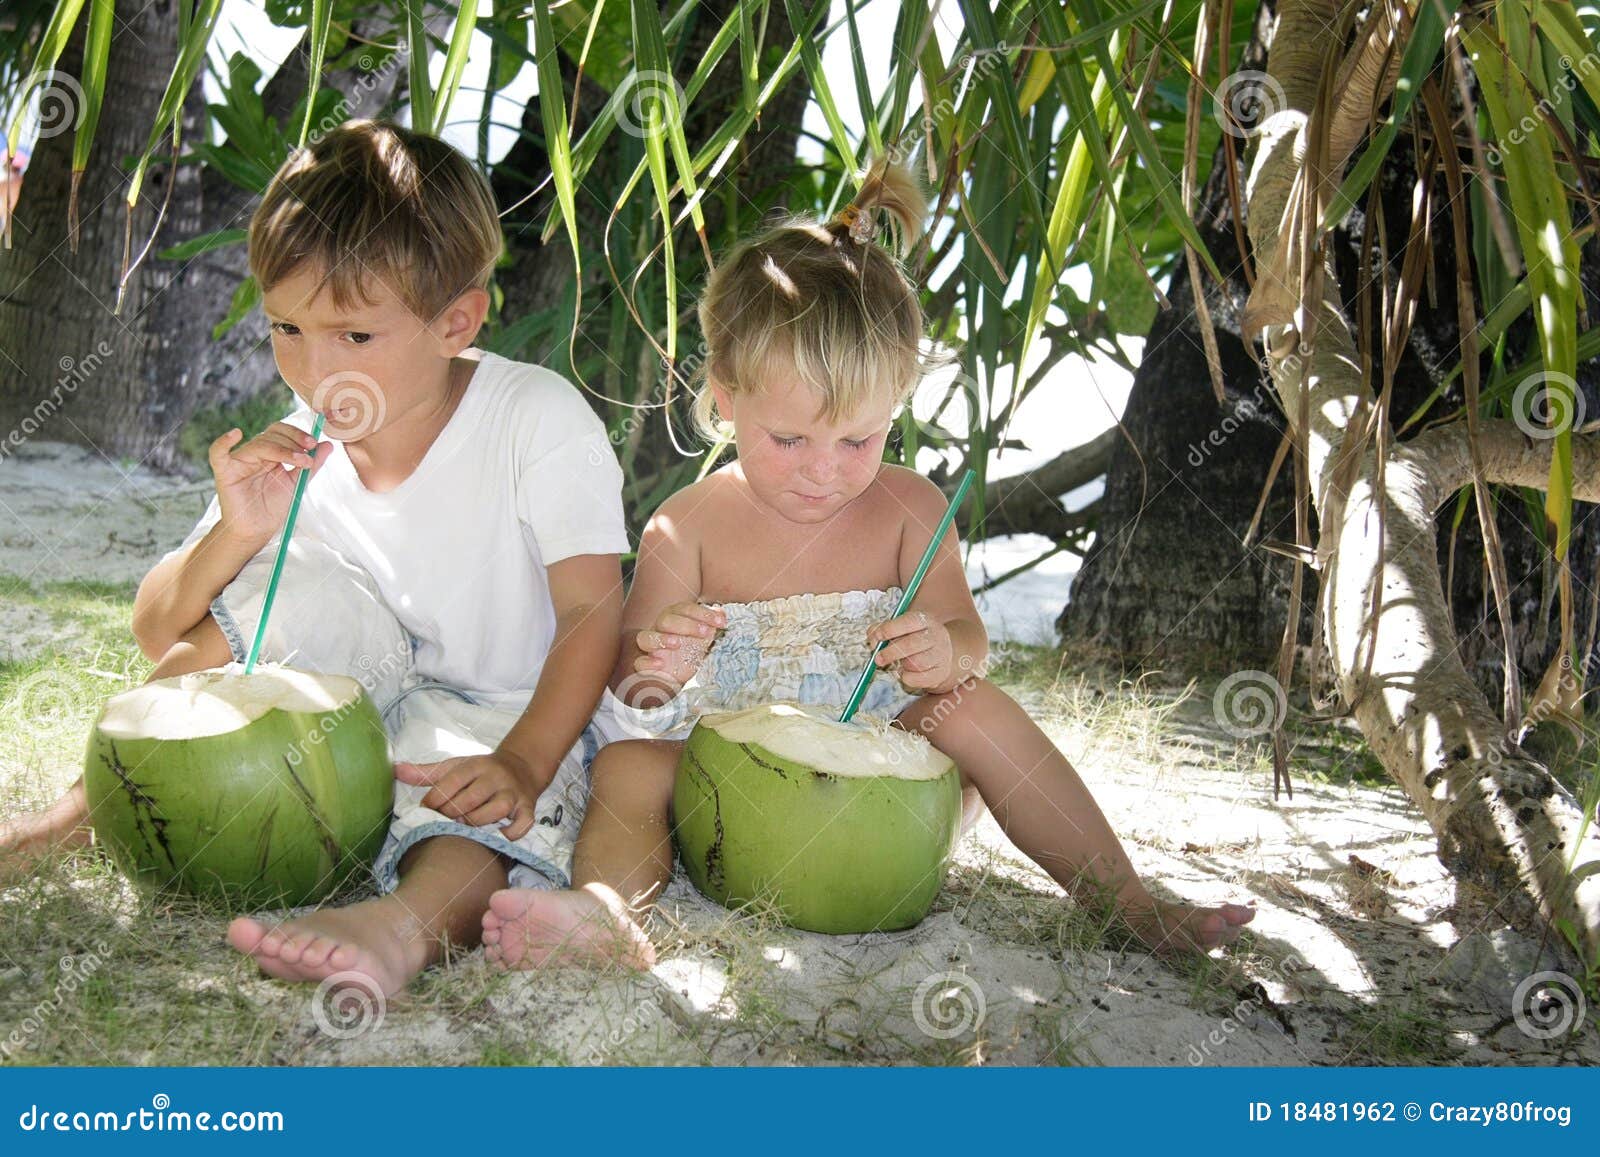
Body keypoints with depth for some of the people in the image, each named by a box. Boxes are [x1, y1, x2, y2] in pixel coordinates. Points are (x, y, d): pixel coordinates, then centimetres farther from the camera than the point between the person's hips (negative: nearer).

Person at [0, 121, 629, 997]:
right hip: (348, 710, 5)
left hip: (511, 719, -4)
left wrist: (523, 764, -36)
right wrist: (232, 535, -24)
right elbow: (156, 634, -3)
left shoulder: (539, 420, -18)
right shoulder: (301, 452, -7)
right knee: (293, 590, -21)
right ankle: (94, 804, -13)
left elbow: (592, 612, -21)